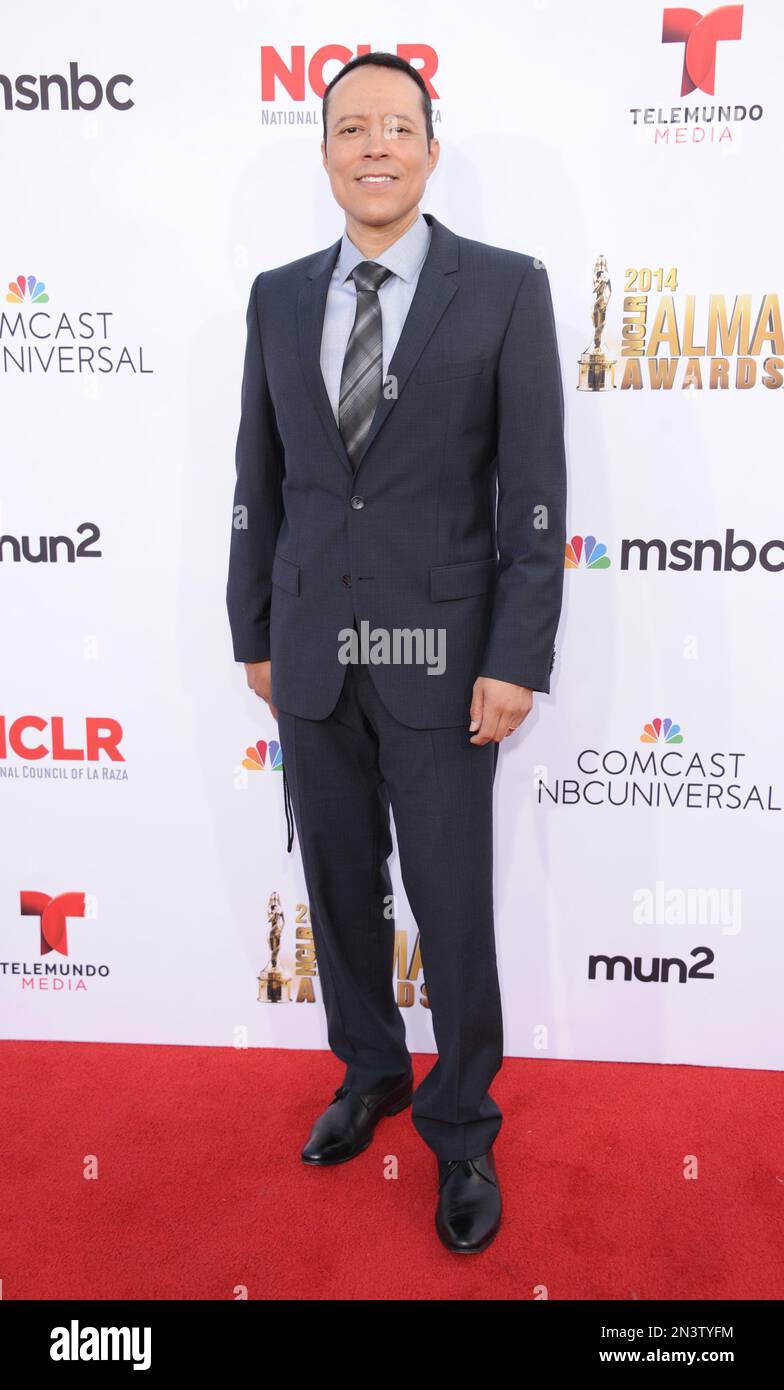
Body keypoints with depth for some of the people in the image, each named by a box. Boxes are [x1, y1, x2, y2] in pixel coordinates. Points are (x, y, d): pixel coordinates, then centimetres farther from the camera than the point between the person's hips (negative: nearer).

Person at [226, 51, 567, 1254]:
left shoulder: (505, 288, -3)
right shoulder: (278, 296, 8)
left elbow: (535, 489, -7)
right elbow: (258, 480, 10)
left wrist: (517, 660, -11)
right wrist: (255, 632, 9)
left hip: (441, 652, -3)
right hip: (312, 650, 4)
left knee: (453, 908, 6)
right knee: (339, 886, 16)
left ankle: (462, 1128, 29)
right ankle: (371, 1074, 40)